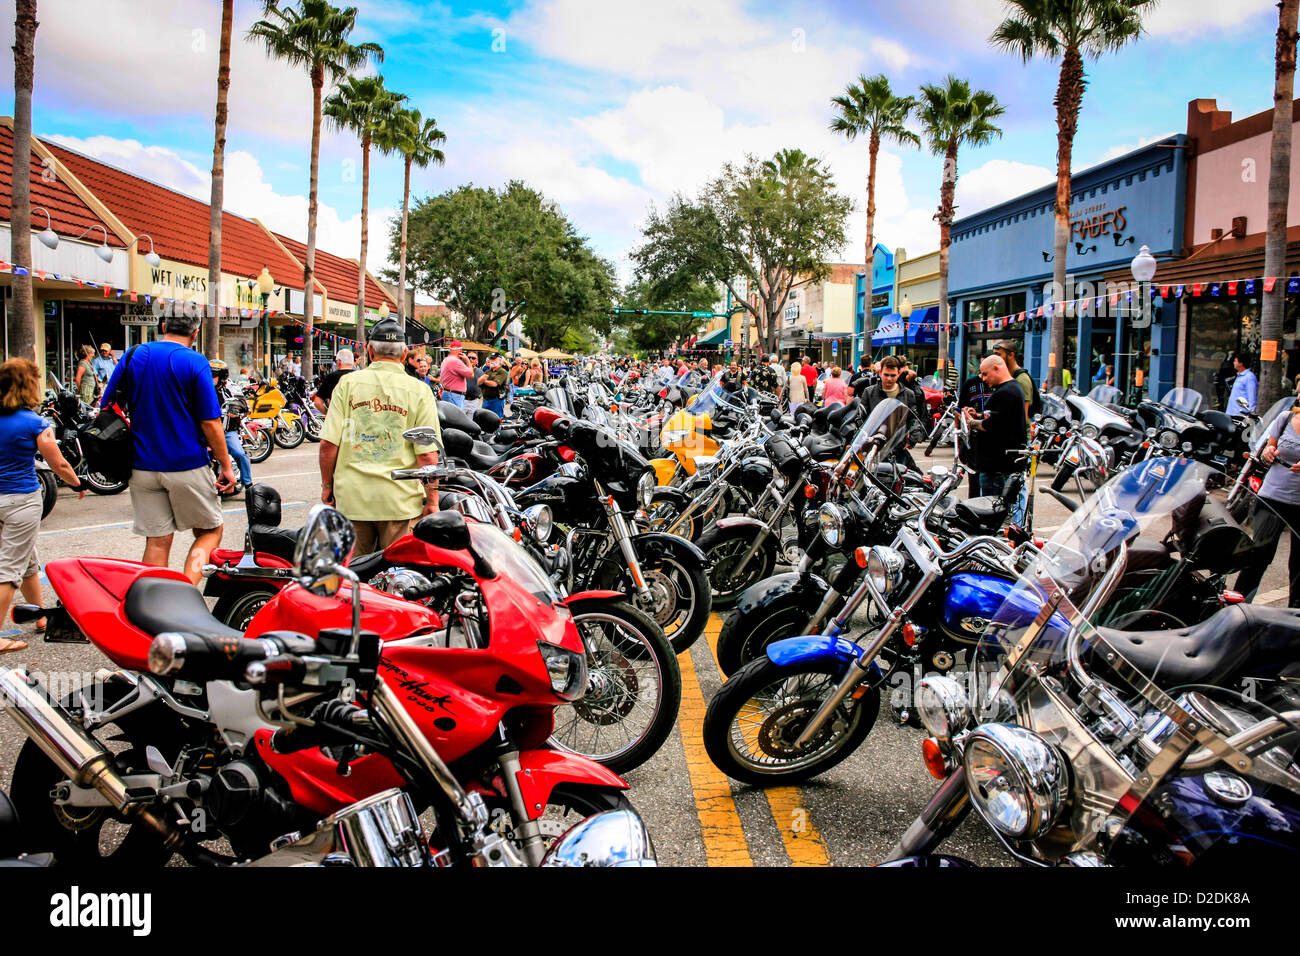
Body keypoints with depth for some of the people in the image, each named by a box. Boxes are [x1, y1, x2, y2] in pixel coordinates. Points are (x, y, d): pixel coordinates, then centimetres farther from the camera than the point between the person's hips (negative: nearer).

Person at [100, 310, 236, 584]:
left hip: (143, 466, 4)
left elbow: (108, 407, 8)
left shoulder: (133, 355, 5)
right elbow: (210, 422, -13)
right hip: (187, 467, -4)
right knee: (209, 532, 11)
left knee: (157, 542, 10)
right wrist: (226, 466, -4)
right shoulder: (195, 362, -10)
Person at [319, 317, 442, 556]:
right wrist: (432, 501, 0)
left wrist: (327, 485, 11)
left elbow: (328, 443, -2)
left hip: (351, 497, 2)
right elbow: (427, 454, -8)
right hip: (399, 499, -1)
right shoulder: (419, 391, -4)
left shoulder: (348, 383, 0)